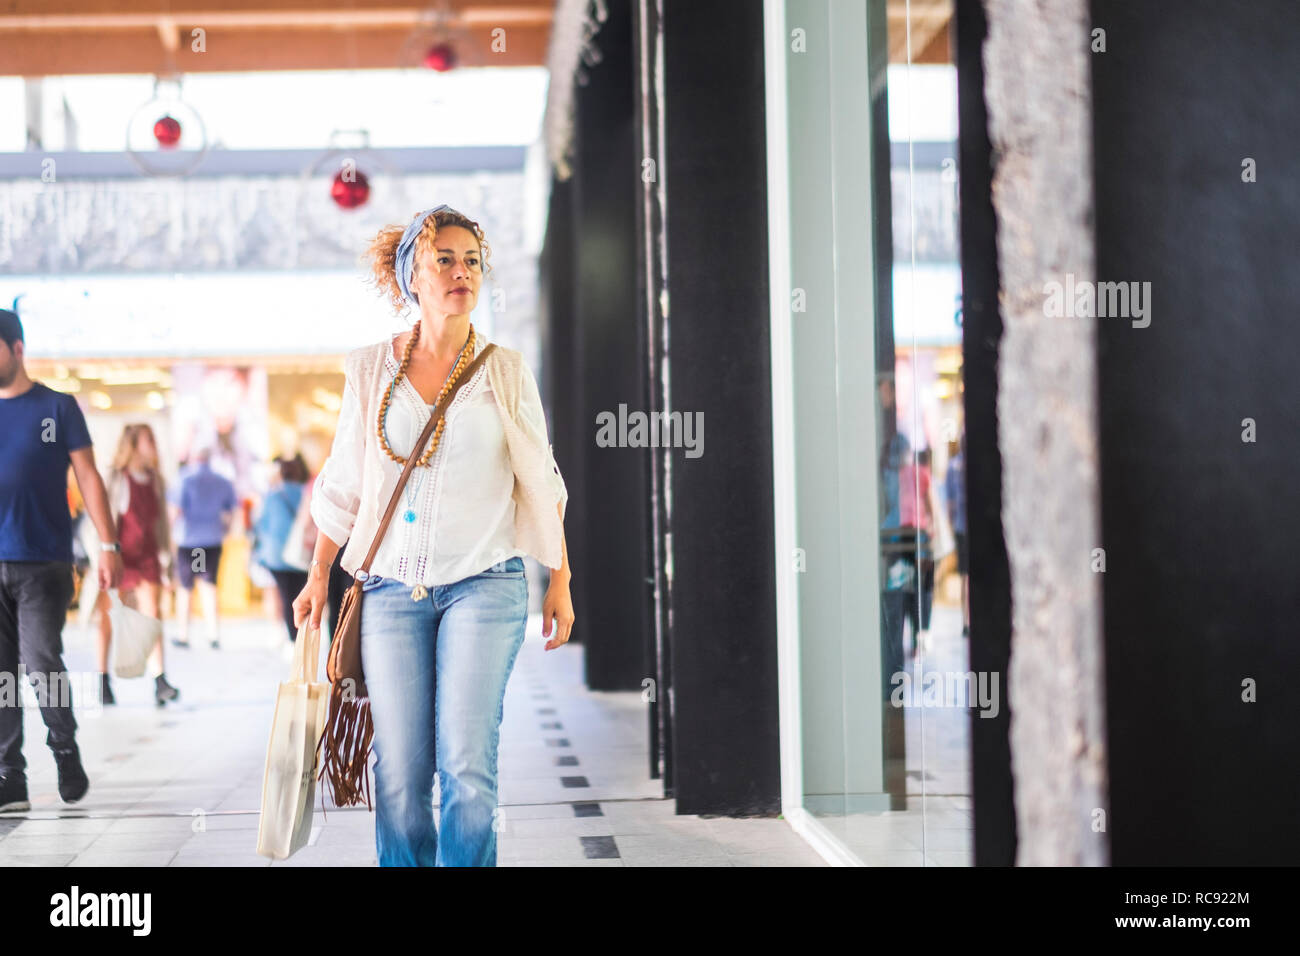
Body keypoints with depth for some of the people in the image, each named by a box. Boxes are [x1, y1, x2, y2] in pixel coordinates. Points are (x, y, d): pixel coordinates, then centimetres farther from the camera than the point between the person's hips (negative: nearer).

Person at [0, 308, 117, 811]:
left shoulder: (57, 407, 3)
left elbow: (88, 477, 3)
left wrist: (108, 546, -5)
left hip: (43, 563, -3)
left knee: (41, 664, -9)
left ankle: (65, 751, 14)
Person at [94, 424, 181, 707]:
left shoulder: (155, 480, 9)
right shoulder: (115, 478, -7)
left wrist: (165, 556, 15)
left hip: (147, 556, 4)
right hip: (119, 554, -4)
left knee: (152, 614, -9)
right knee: (108, 618, 7)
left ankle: (160, 683, -17)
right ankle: (103, 680, 19)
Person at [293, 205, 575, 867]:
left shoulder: (506, 372, 4)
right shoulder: (371, 371, 6)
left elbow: (541, 483, 9)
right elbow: (343, 484, 14)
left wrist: (560, 581, 8)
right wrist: (318, 576, 13)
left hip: (485, 584, -1)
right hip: (392, 589, 1)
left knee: (467, 768, -12)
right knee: (399, 776, -1)